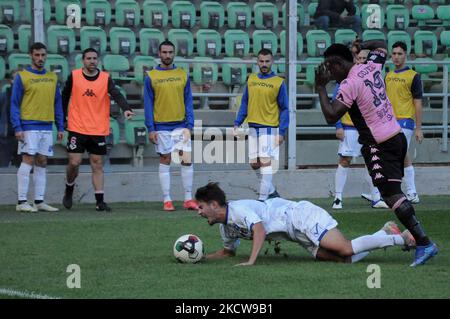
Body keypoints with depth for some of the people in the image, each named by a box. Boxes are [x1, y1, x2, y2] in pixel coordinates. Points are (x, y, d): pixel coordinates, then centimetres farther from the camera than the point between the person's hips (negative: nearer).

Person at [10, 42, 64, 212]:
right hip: (29, 126, -5)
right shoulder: (22, 77, -2)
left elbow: (57, 103, 15)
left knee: (42, 163, 7)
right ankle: (22, 202, -8)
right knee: (28, 160, -9)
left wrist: (60, 127, 9)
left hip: (47, 127, 5)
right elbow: (14, 104, -4)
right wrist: (17, 128, -12)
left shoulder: (52, 77, 13)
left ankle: (39, 201, 10)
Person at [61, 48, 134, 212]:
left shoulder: (106, 78, 0)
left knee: (97, 164, 3)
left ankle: (99, 201, 5)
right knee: (74, 162, -4)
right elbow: (65, 97, 11)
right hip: (77, 128, -1)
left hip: (99, 129, 1)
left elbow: (116, 95, -15)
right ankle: (69, 189, 24)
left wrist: (126, 108, -33)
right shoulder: (74, 76, 0)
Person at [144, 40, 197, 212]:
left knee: (187, 160, -3)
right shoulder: (151, 76, 0)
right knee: (165, 161, 3)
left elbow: (188, 101, 6)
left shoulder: (183, 75, 6)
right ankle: (167, 200, 9)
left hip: (181, 125, 2)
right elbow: (148, 103, 0)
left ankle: (188, 199, 5)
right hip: (161, 126, -1)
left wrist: (189, 124, -2)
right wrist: (151, 128, -6)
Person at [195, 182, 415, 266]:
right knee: (344, 259, -6)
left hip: (303, 216, -8)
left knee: (346, 250, -22)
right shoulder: (225, 227, 14)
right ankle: (386, 233, 8)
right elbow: (228, 251, 29)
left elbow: (259, 230, -32)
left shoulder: (238, 209, -17)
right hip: (302, 236, 8)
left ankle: (401, 238, -10)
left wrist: (251, 261, -36)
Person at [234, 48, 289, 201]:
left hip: (269, 128, -5)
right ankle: (271, 191, 25)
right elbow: (244, 103, 15)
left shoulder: (279, 82, -3)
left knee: (265, 161, -12)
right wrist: (237, 123, 7)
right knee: (254, 164, 8)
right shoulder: (251, 79, 10)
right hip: (253, 127, 5)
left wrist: (282, 131, -10)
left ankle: (263, 198, -10)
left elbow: (284, 109, -3)